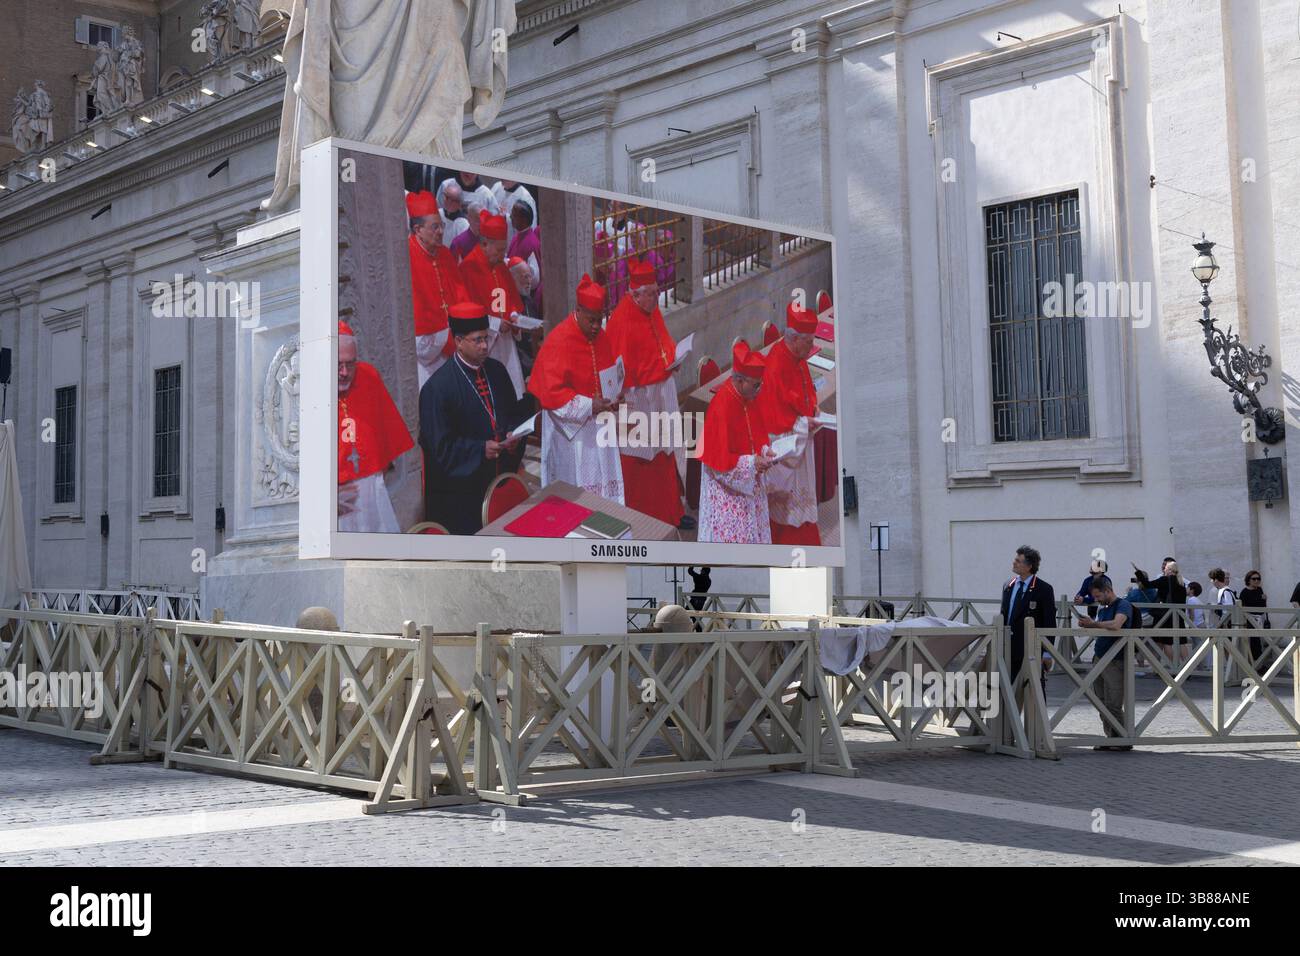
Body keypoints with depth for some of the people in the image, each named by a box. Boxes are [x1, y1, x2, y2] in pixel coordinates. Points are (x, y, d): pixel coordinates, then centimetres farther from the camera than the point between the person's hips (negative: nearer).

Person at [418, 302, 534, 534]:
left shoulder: (496, 370, 3)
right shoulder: (437, 387, -15)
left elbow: (514, 411, 16)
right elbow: (440, 445, -14)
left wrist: (513, 434, -5)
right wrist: (480, 449, -21)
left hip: (500, 475, 6)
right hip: (460, 483, -6)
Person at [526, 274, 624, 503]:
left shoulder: (602, 338, 4)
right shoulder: (558, 341, -18)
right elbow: (552, 392, -21)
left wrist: (613, 399, -5)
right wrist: (589, 405, -25)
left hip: (599, 422, 6)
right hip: (571, 425, -6)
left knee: (604, 484, 9)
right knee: (578, 489, 2)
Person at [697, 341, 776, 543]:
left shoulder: (749, 398, 0)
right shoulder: (721, 407, -25)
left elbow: (759, 435, 14)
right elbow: (718, 459, -23)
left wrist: (765, 451, -6)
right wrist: (751, 463, -25)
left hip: (750, 486, 8)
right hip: (726, 489, -8)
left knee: (753, 536, 14)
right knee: (730, 535, 0)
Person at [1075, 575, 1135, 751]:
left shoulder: (1123, 605, -9)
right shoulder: (1102, 608, 17)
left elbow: (1116, 625, -27)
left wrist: (1094, 624, -17)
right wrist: (1087, 625, 0)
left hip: (1115, 662, -8)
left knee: (1113, 705, -7)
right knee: (1103, 704, 8)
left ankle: (1123, 740, 3)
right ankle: (1111, 738, 14)